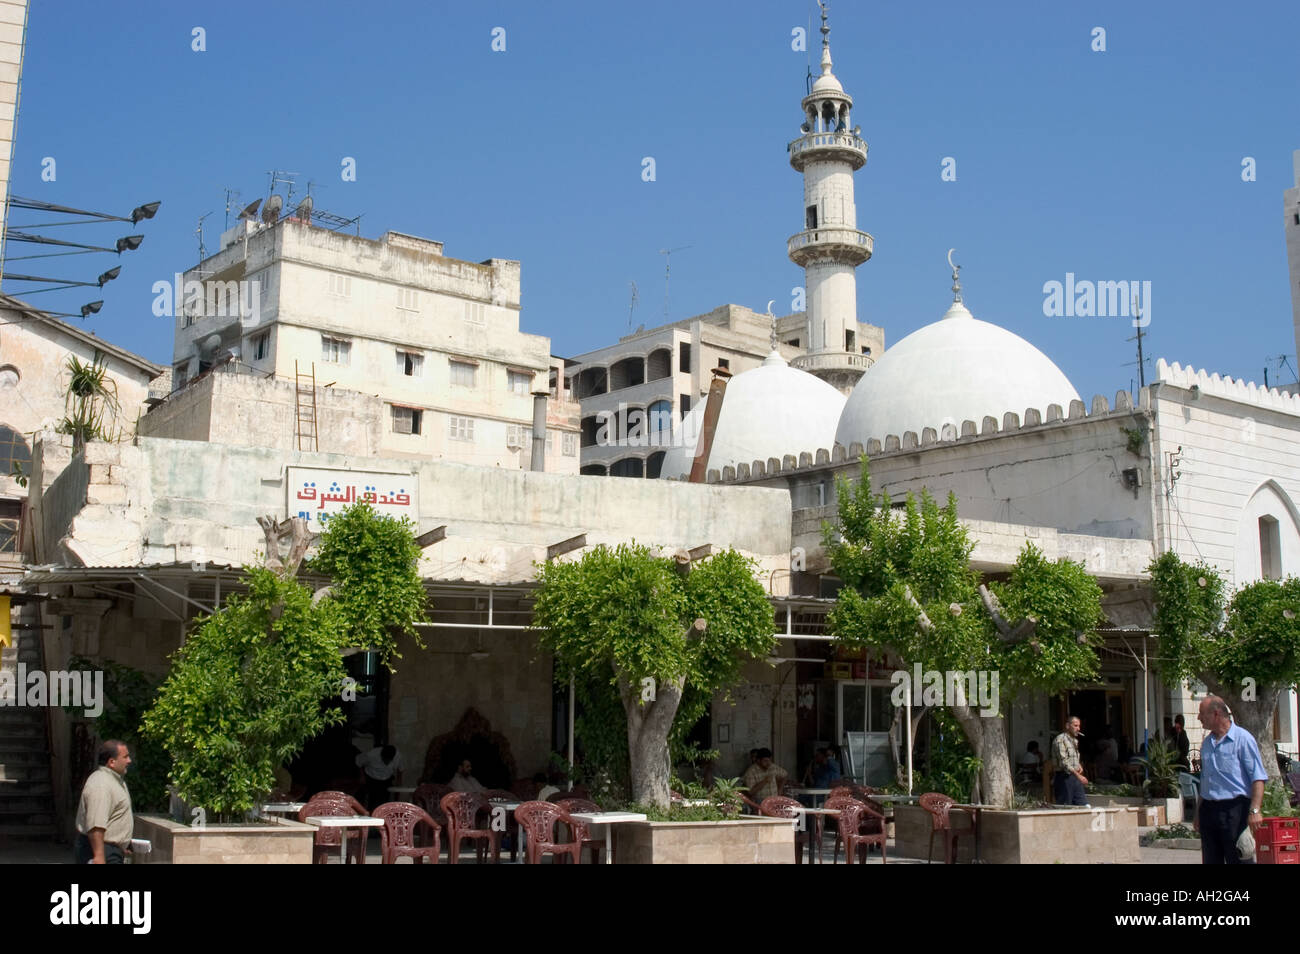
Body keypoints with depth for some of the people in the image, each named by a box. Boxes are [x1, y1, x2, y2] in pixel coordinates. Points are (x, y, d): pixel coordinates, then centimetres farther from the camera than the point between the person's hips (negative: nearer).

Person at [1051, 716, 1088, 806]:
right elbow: (1064, 763, -21)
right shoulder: (1060, 740, -12)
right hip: (1064, 778, -9)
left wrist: (1079, 766, 8)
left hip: (1075, 778, 9)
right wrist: (1078, 775, -28)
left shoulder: (1075, 740, 17)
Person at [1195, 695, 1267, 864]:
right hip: (1208, 809, 7)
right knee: (1210, 861, 9)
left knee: (1238, 860, -6)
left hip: (1234, 808, -7)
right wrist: (1199, 813, 19)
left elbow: (1258, 778, -11)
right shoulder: (1206, 742, 15)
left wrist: (1254, 810, -20)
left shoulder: (1242, 739, -6)